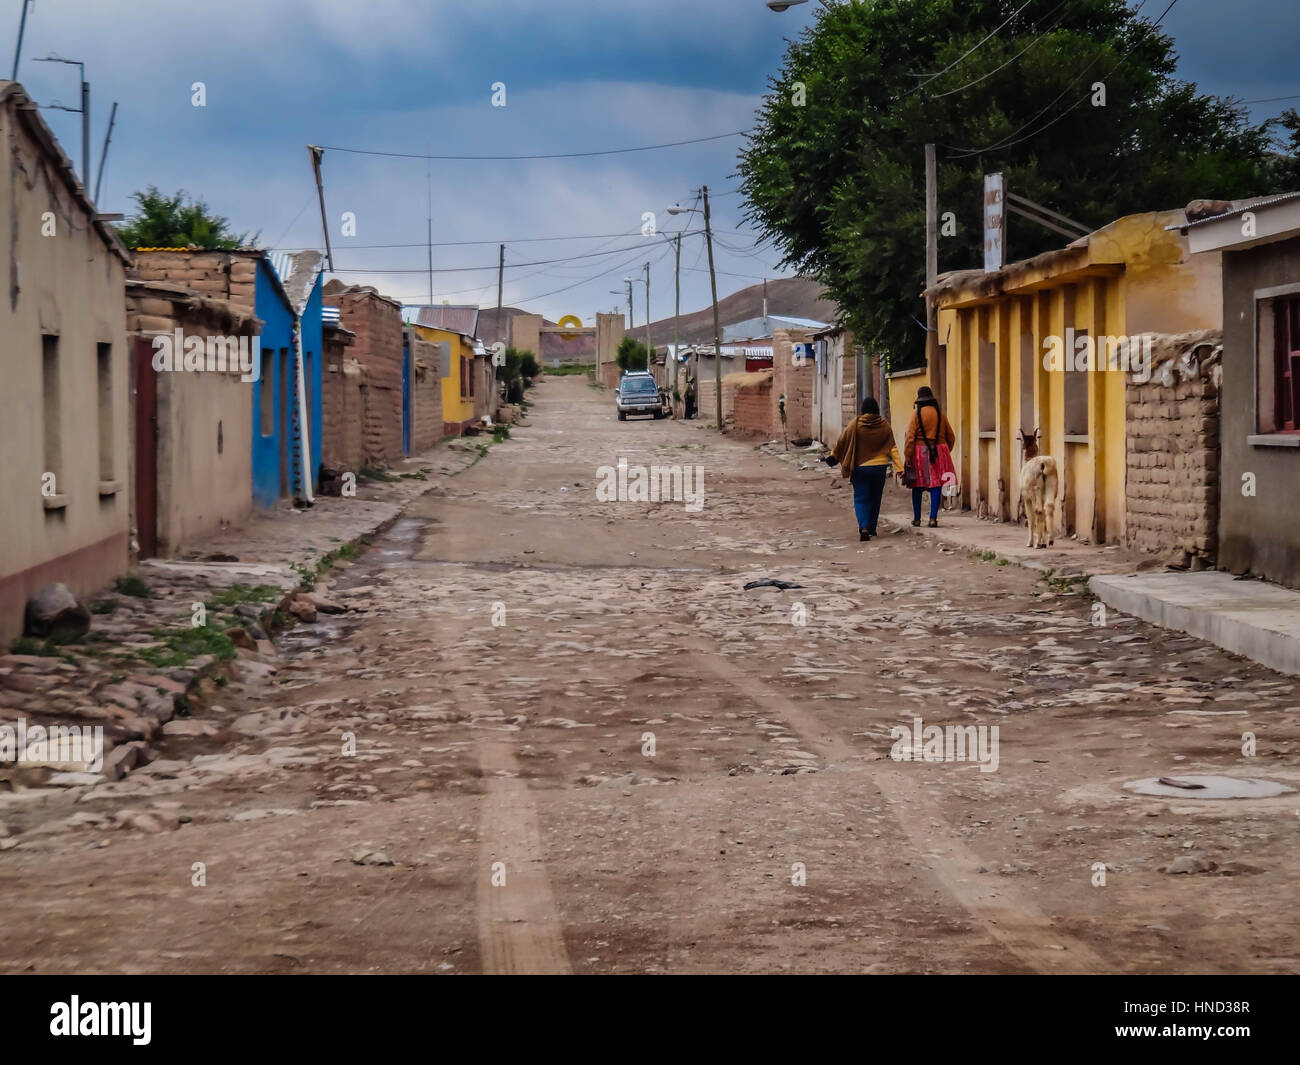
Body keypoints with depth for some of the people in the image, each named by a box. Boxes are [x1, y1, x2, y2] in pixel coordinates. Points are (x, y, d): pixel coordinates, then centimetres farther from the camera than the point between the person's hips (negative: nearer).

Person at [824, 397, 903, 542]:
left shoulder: (856, 424, -9)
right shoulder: (884, 426, -3)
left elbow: (842, 440, -2)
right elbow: (893, 449, -3)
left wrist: (833, 456, 12)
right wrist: (900, 468, -3)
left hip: (860, 468, -2)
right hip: (879, 468, 2)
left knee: (861, 499, 2)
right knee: (875, 499, 16)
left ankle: (863, 527, -20)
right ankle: (871, 529, 23)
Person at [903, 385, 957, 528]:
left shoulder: (916, 414, -5)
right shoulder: (940, 414, 6)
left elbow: (910, 437, -10)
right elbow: (951, 437, 13)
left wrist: (908, 456, -7)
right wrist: (946, 451, 27)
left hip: (920, 452, -2)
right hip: (939, 452, 2)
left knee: (918, 487, 9)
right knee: (936, 486, 1)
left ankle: (917, 518, 14)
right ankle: (933, 518, -6)